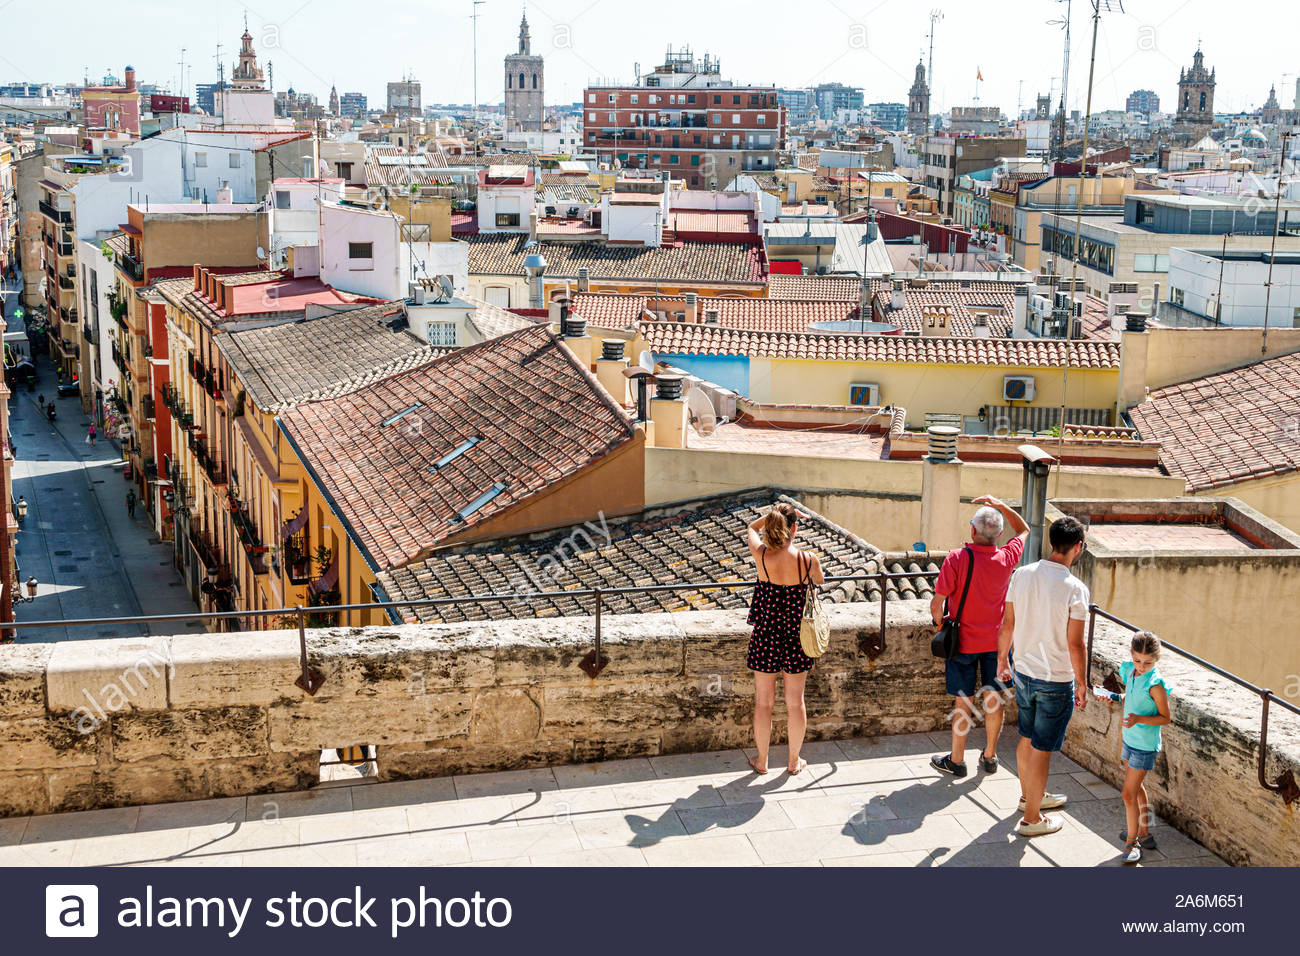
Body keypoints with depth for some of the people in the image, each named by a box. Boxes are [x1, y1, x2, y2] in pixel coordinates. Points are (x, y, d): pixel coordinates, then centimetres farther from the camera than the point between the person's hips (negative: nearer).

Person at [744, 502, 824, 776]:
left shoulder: (761, 555, -15)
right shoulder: (808, 560, -17)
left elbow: (752, 528, 8)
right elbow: (820, 581, 8)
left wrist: (774, 514, 8)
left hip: (765, 637, 0)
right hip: (796, 639, 0)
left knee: (763, 701, 14)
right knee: (795, 702, 15)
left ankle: (762, 761, 26)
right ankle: (794, 761, 28)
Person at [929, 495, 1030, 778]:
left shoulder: (956, 559, -21)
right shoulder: (1007, 558, -10)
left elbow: (937, 602, -17)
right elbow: (1023, 530, 13)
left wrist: (941, 624, 2)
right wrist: (1000, 505, 9)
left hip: (964, 641, -3)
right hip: (996, 641, 3)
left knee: (963, 701, 6)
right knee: (993, 698, 14)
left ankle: (956, 760, 17)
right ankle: (990, 756, 27)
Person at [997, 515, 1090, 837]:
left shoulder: (1021, 575, -4)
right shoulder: (1075, 588, -20)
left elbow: (1007, 625, 4)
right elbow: (1075, 644, -16)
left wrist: (1002, 660, 19)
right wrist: (1081, 685, -4)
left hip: (1023, 673, 6)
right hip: (1056, 681, -6)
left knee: (1027, 738, 23)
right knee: (1042, 750, 5)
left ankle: (1029, 795, 42)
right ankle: (1031, 819, 16)